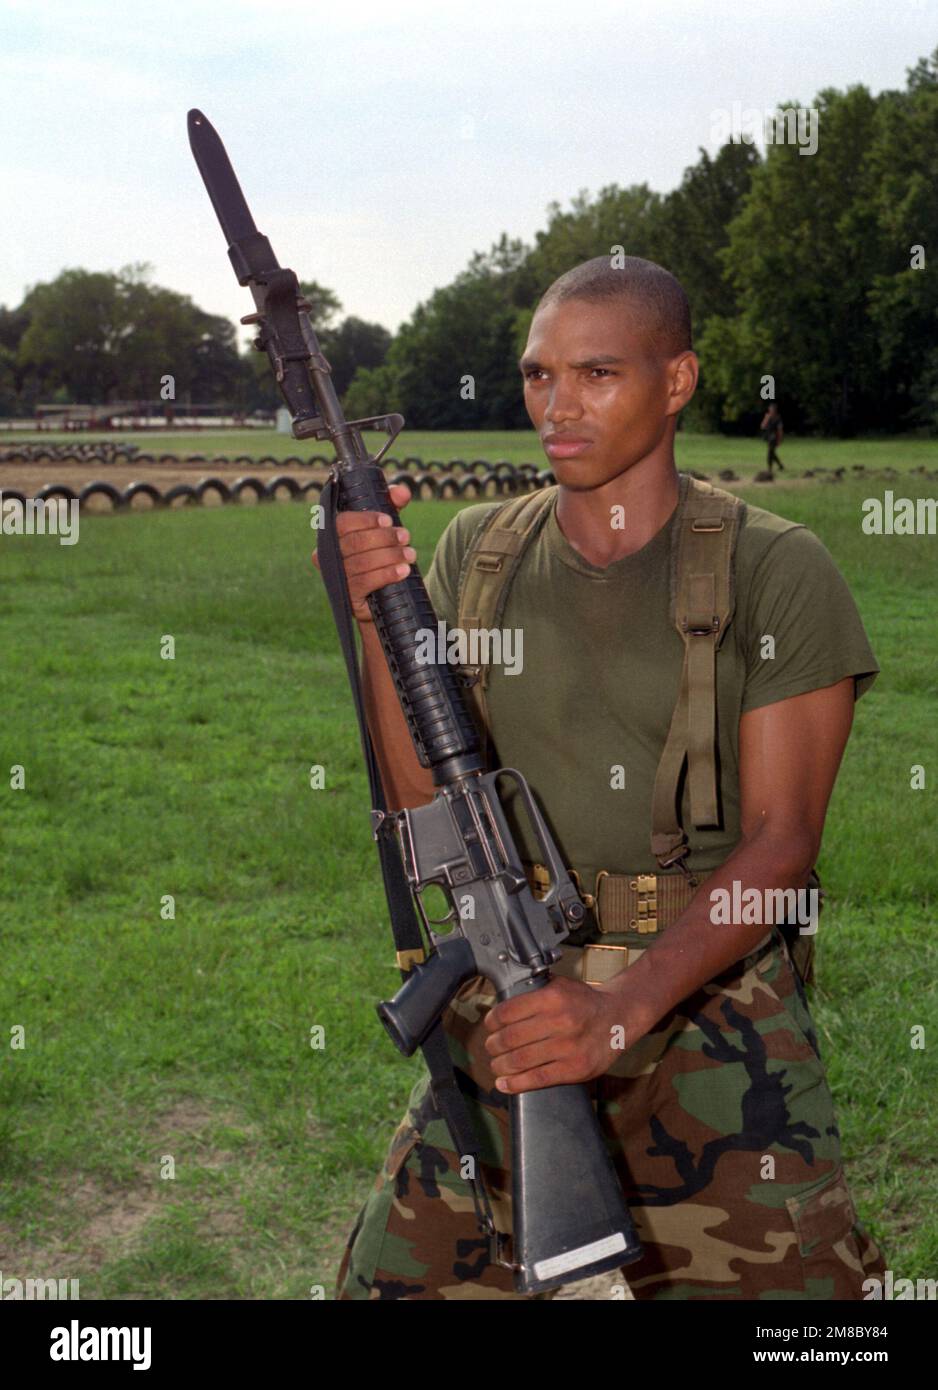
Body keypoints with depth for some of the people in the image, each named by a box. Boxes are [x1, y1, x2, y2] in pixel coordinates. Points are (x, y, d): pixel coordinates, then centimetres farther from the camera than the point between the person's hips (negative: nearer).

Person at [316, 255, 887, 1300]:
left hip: (710, 1015, -2)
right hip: (507, 1013, 3)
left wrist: (624, 1006, -24)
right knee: (397, 1279, 1)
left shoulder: (776, 572, -5)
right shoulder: (476, 551, 7)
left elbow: (779, 842, -10)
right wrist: (376, 622, -11)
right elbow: (423, 801, 4)